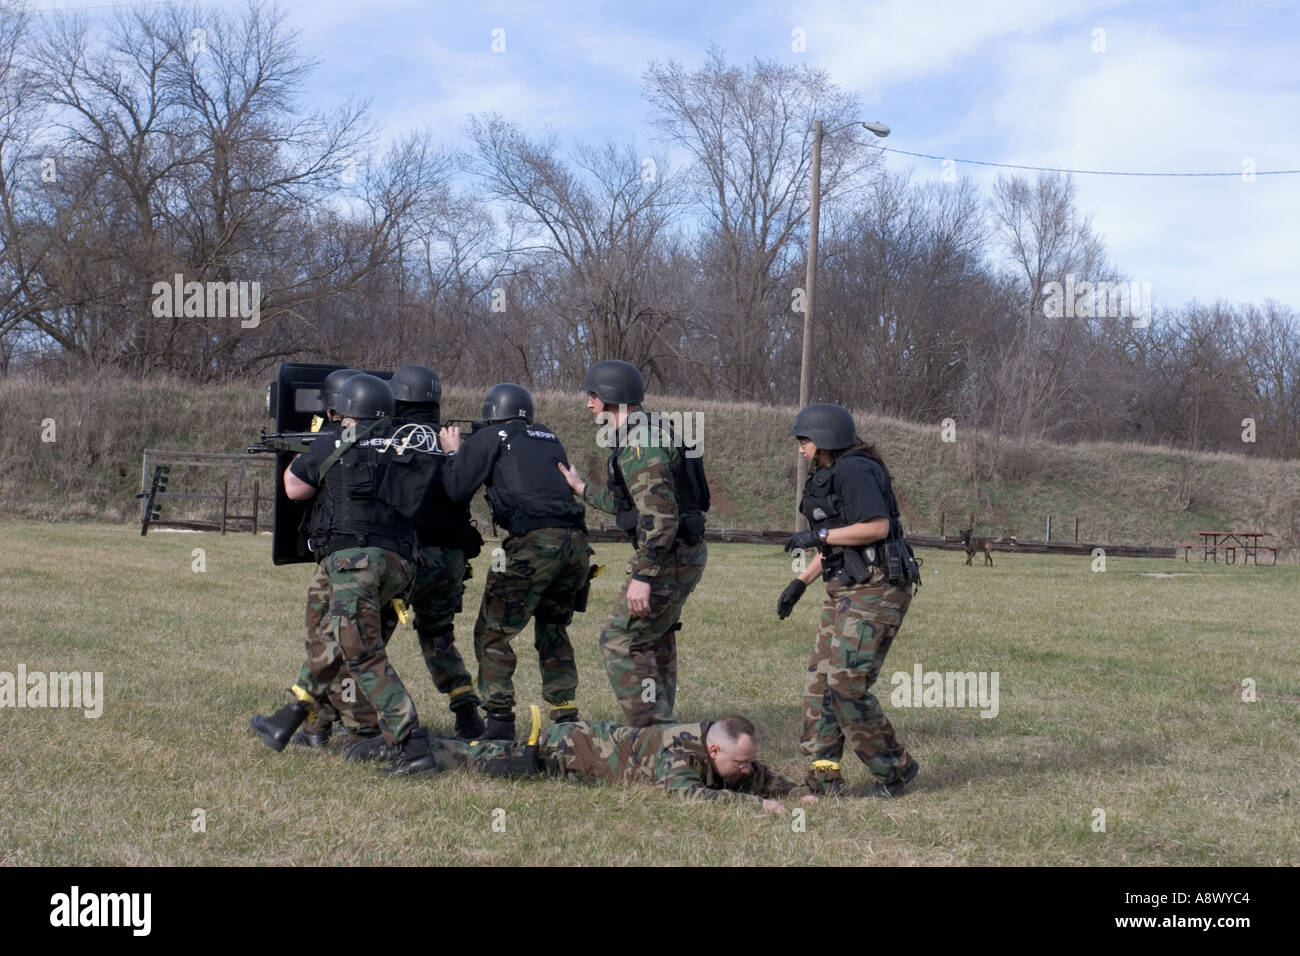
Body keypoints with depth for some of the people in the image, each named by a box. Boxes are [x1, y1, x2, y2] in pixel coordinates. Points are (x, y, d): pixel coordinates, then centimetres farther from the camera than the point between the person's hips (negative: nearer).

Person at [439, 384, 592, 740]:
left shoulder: (490, 437, 8)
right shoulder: (548, 438, 25)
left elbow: (457, 489, 5)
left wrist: (453, 452, 25)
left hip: (534, 542, -6)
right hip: (576, 539, 6)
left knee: (493, 633, 5)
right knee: (553, 631, 21)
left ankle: (500, 721, -3)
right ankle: (567, 720, 16)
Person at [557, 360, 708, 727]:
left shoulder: (639, 444, -19)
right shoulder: (642, 435, 15)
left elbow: (660, 514, -27)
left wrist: (642, 576, -29)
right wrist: (582, 489, 29)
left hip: (669, 558, -11)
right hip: (683, 555, 11)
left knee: (620, 642, -8)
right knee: (655, 644, 21)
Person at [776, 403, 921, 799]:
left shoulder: (855, 471, -14)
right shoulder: (828, 477, 17)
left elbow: (878, 527, -24)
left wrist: (817, 536, -17)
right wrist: (800, 582, 17)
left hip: (876, 591, -10)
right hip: (847, 590, 10)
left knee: (847, 685, -11)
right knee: (821, 681, 4)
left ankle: (895, 769, 3)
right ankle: (824, 772, 4)